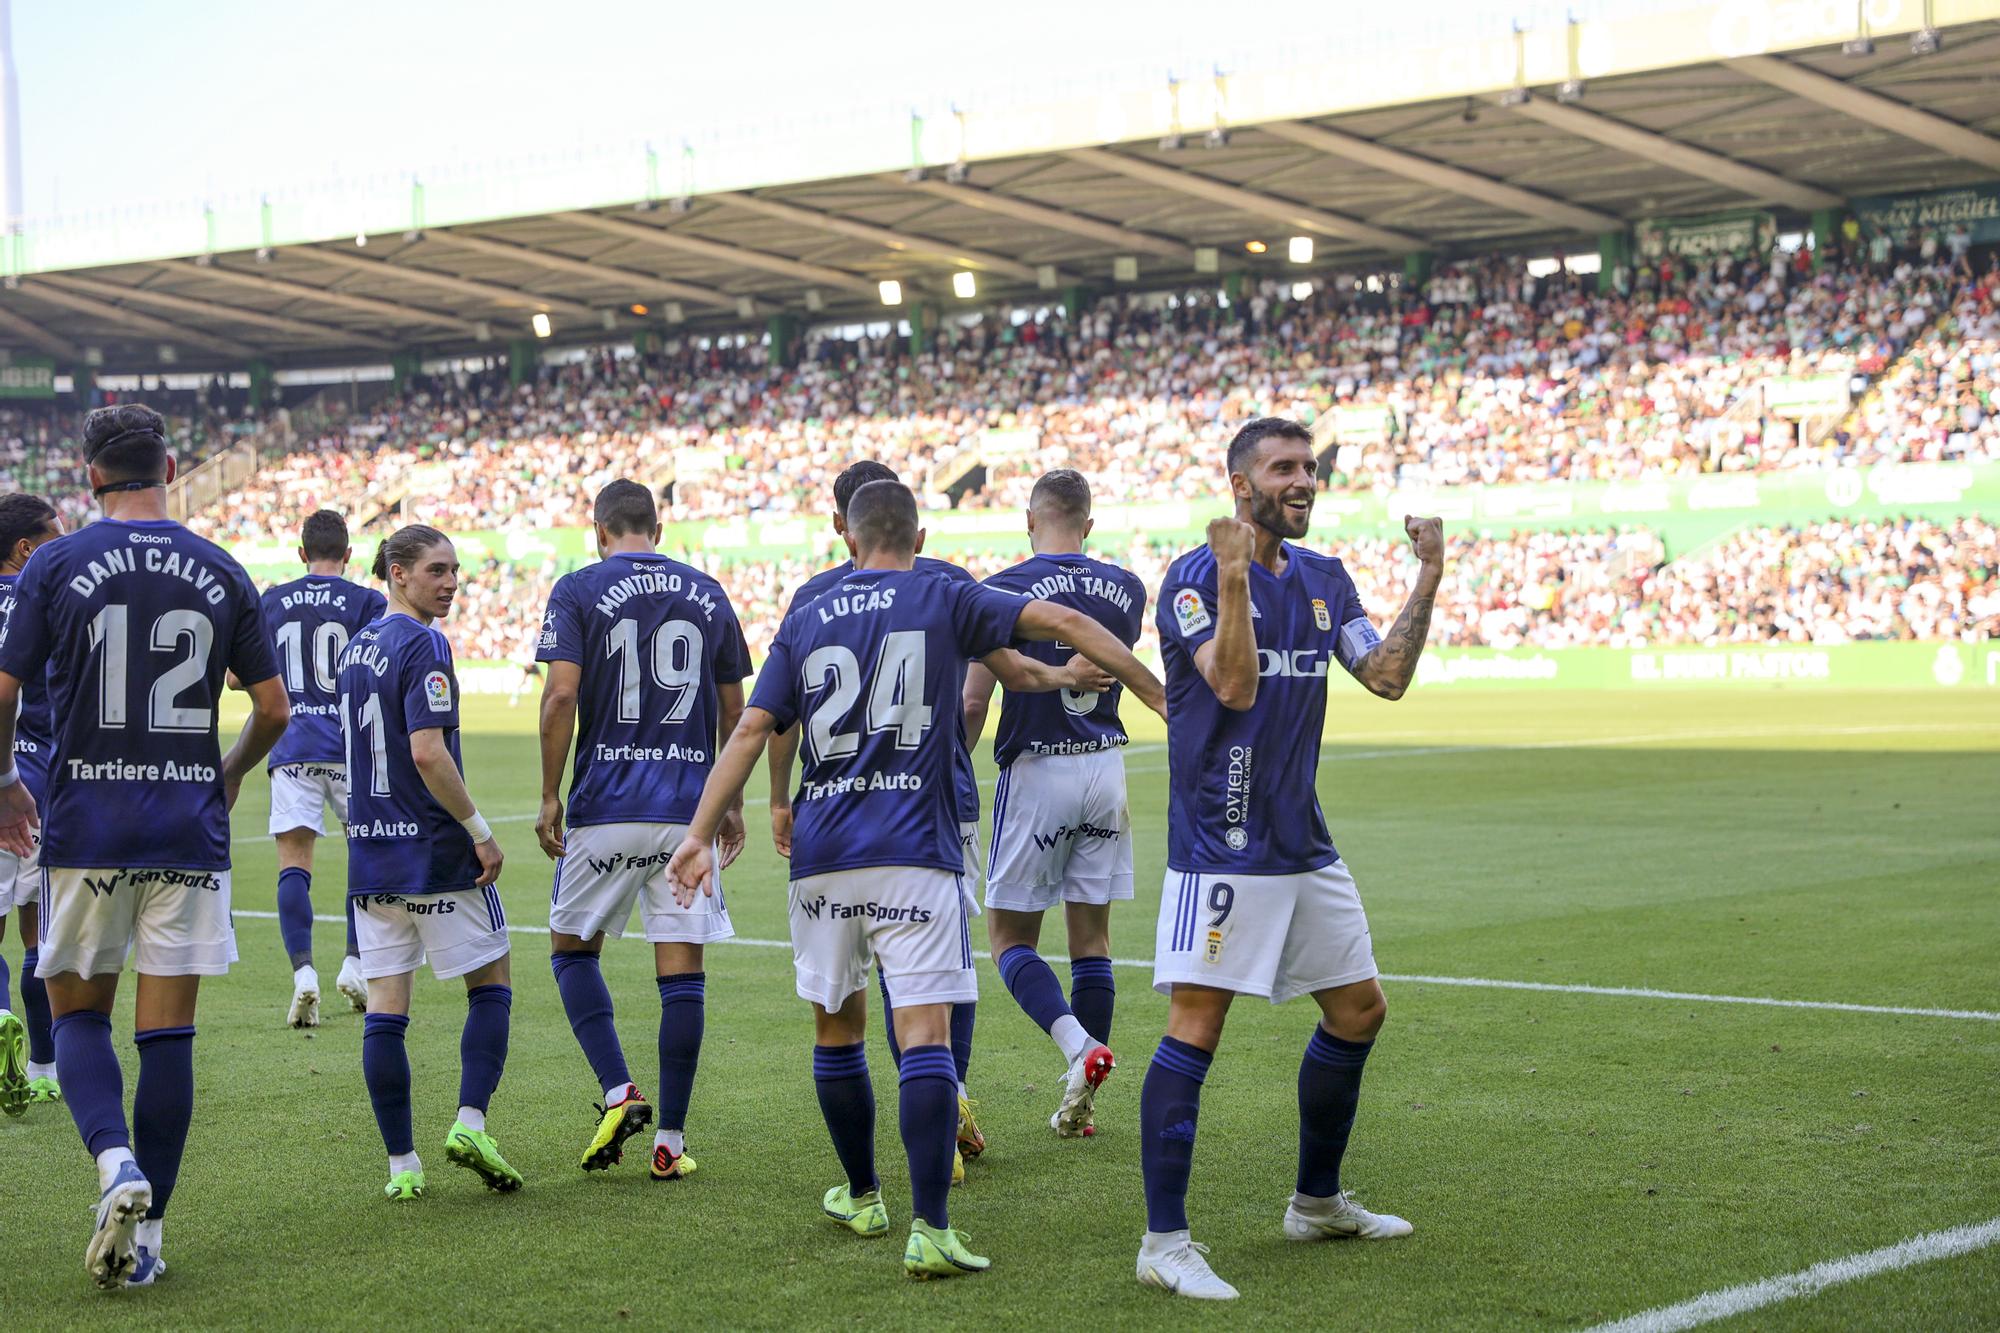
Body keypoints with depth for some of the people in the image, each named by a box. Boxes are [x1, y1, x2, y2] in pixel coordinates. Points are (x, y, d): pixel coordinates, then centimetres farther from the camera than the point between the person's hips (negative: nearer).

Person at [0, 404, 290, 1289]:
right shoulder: (222, 574, 3)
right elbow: (273, 709, 7)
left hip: (84, 826, -1)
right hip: (189, 833, 1)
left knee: (77, 1013, 12)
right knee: (167, 1029, 5)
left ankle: (116, 1164, -14)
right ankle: (147, 1233, 7)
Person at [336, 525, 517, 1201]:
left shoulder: (355, 647, 12)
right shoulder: (424, 645, -13)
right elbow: (428, 752, -21)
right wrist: (480, 832, -15)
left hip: (371, 855, 7)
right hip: (437, 852, -7)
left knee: (384, 1009, 4)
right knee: (490, 986, 8)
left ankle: (401, 1165, 4)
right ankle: (469, 1124, -6)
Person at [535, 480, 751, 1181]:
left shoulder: (579, 590, -1)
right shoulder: (707, 594, 9)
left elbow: (561, 696, -10)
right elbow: (733, 708, 12)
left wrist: (549, 798, -3)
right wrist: (731, 801, 22)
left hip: (605, 806, -2)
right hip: (689, 807, 2)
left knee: (573, 948, 16)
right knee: (682, 973, 4)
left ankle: (618, 1093, -1)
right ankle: (671, 1140, 5)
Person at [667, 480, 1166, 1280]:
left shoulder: (804, 622, 12)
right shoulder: (945, 601, 5)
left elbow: (750, 733, 6)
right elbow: (1062, 624, -3)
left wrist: (701, 836, 5)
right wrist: (1159, 695, 1)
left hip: (822, 858, 3)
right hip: (914, 855, -3)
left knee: (836, 1031, 20)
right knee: (925, 1037, -8)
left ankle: (862, 1198, 32)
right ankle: (928, 1231, -18)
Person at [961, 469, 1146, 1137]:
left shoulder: (1003, 591, -10)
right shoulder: (1126, 588, 4)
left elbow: (973, 704, -10)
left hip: (1036, 771, -4)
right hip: (1106, 768, 4)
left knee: (1009, 934, 6)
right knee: (1092, 936, 9)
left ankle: (1079, 1046, -17)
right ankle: (1080, 1102, 10)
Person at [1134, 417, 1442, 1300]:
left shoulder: (1323, 580, 13)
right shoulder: (1194, 577, -10)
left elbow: (1387, 676, 6)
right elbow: (1235, 685, -21)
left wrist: (1428, 579, 0)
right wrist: (1235, 576, -28)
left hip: (1303, 844, 8)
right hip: (1219, 846, -8)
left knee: (1357, 1010, 14)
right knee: (1194, 1029, -11)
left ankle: (1317, 1202, 30)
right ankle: (1164, 1242, -9)